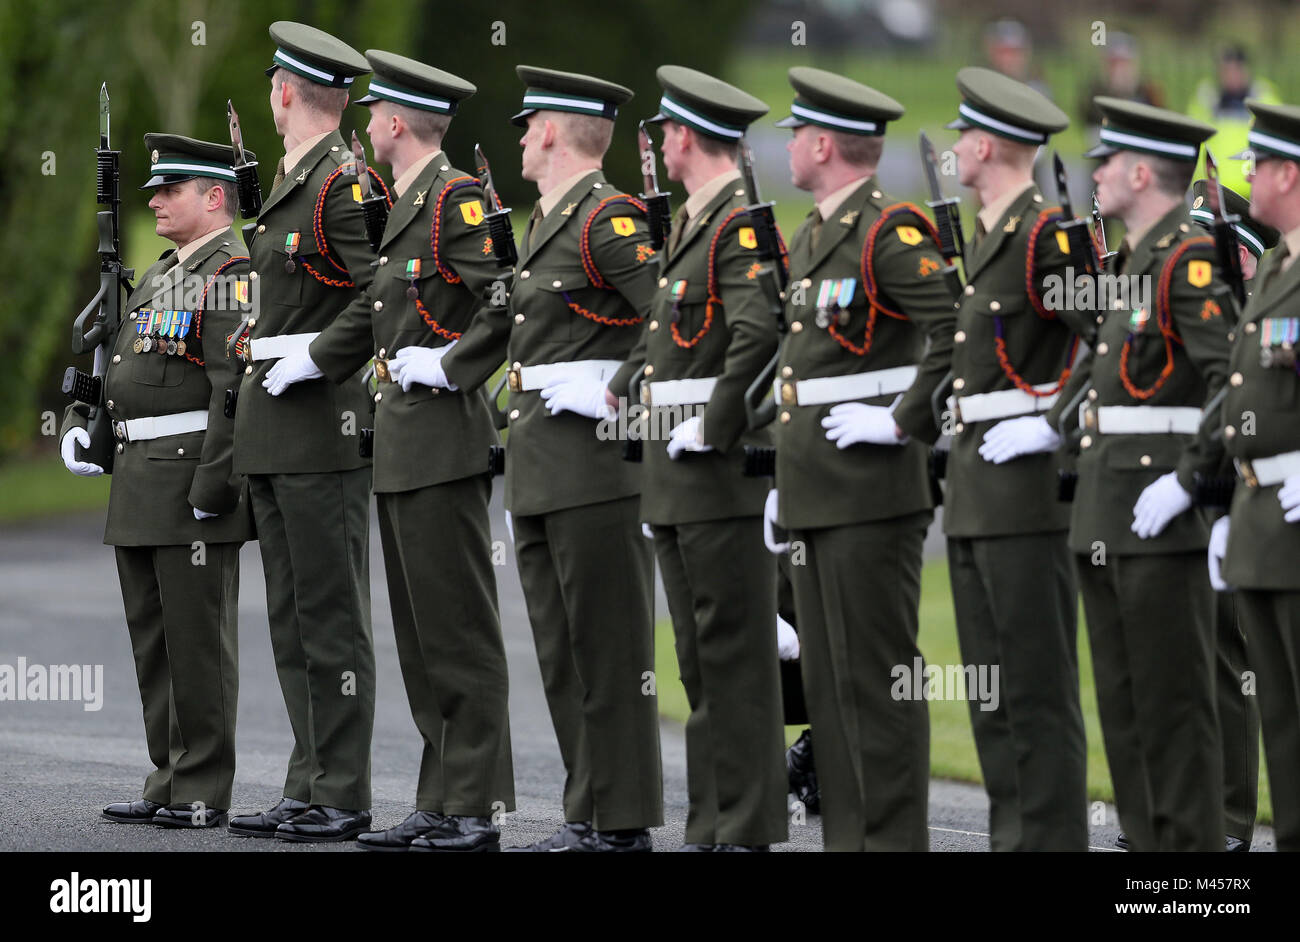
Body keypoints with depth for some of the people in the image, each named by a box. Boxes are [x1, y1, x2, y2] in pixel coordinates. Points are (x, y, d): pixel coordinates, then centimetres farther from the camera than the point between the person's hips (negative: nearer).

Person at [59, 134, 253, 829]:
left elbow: (238, 387, -19)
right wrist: (79, 423, 12)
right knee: (153, 636, 12)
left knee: (198, 639, -6)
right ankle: (170, 784, 18)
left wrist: (213, 483, -23)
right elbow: (113, 360, 28)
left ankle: (203, 793, -2)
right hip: (138, 484, 10)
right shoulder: (158, 277, 20)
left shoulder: (232, 275, -11)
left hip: (192, 482, -10)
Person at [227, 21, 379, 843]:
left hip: (324, 418, -10)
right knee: (293, 620, 11)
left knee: (331, 617, -6)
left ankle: (344, 798, -4)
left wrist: (313, 360, -18)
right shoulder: (292, 183, 17)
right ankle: (310, 789, 15)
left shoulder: (343, 182, -13)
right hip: (275, 430, 10)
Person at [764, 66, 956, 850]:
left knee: (876, 675, -7)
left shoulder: (892, 231, -12)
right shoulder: (813, 237, 17)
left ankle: (896, 838, -4)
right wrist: (787, 477, 21)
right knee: (829, 679, 10)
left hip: (872, 489, -10)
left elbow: (964, 330, -23)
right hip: (815, 492, 10)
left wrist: (906, 421, -19)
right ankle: (849, 838, 14)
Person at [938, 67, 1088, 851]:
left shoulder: (1046, 235, -14)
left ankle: (1052, 838, -5)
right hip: (976, 489, 10)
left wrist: (1054, 421, -19)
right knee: (990, 686, 11)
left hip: (1029, 479, -10)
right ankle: (1013, 832, 16)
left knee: (1038, 689, -7)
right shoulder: (992, 237, 17)